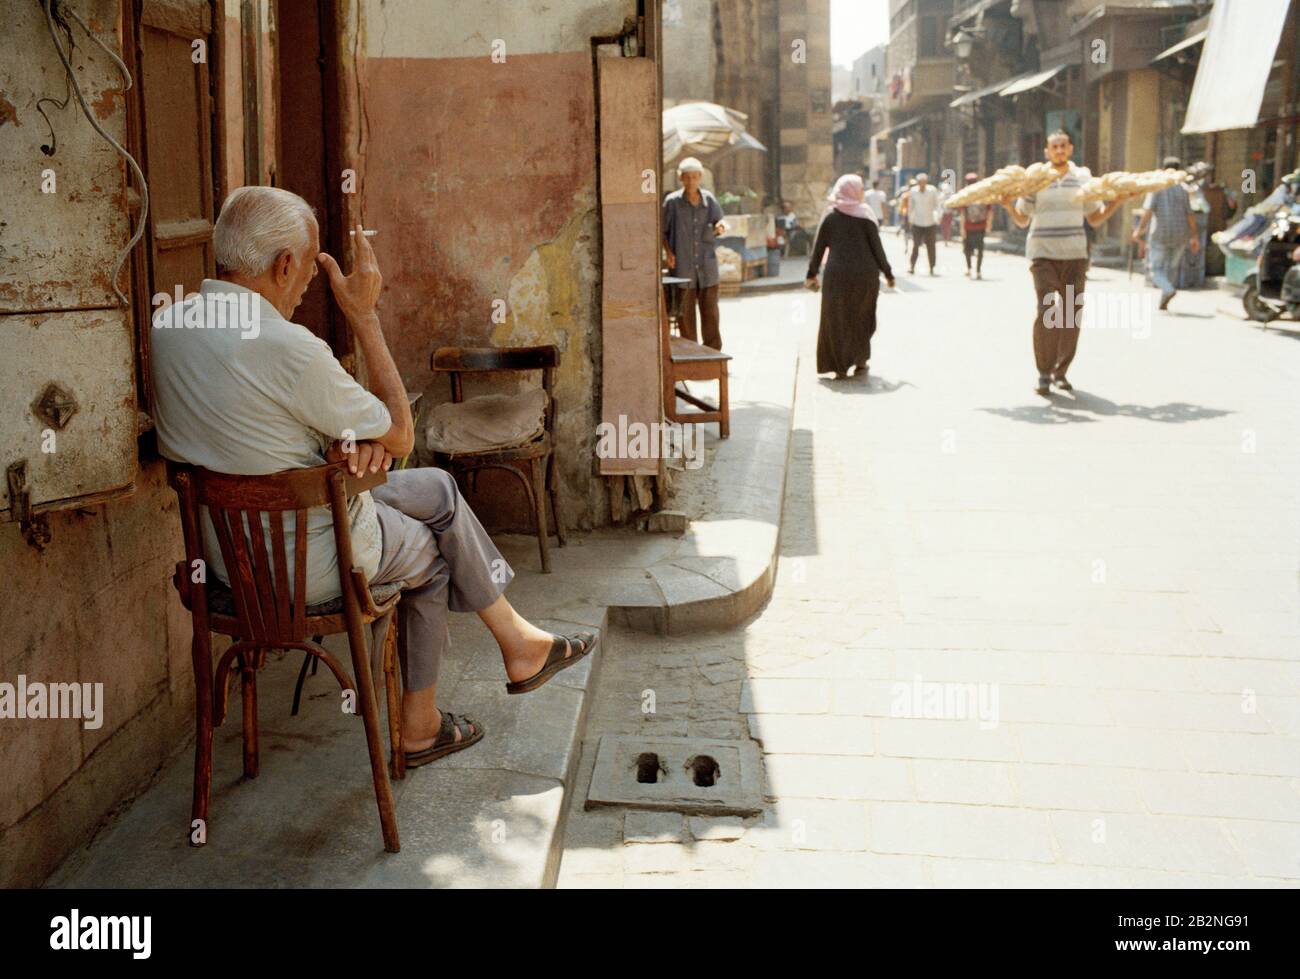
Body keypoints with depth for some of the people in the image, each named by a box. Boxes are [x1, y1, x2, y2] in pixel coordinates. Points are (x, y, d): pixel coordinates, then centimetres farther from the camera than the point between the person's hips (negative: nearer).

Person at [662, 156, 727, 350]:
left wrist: (720, 227, -16)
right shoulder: (672, 201, -2)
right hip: (683, 266, -2)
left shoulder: (709, 199, 4)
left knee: (710, 311, 5)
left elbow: (718, 222, 8)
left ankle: (714, 352, 14)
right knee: (686, 312, 3)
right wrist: (668, 252, -9)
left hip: (707, 264, 2)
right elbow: (662, 230, 4)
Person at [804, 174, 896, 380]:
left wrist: (812, 273, 11)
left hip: (837, 274, 1)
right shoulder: (864, 215, -5)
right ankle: (860, 362, 20)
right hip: (864, 274, 0)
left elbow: (819, 247, 2)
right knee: (862, 318, 17)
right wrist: (887, 273, 4)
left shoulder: (830, 216, 0)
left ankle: (840, 368, 4)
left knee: (837, 320, 9)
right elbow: (877, 247, -4)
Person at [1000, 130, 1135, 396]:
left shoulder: (1083, 178, 9)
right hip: (1043, 254, -3)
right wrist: (1008, 204, -9)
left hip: (1075, 255, 3)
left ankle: (1061, 371, 15)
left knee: (1071, 314, 3)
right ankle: (1044, 373, -8)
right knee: (1045, 311, -15)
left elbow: (1095, 218, 14)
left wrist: (1119, 199, 3)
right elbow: (1022, 220, 9)